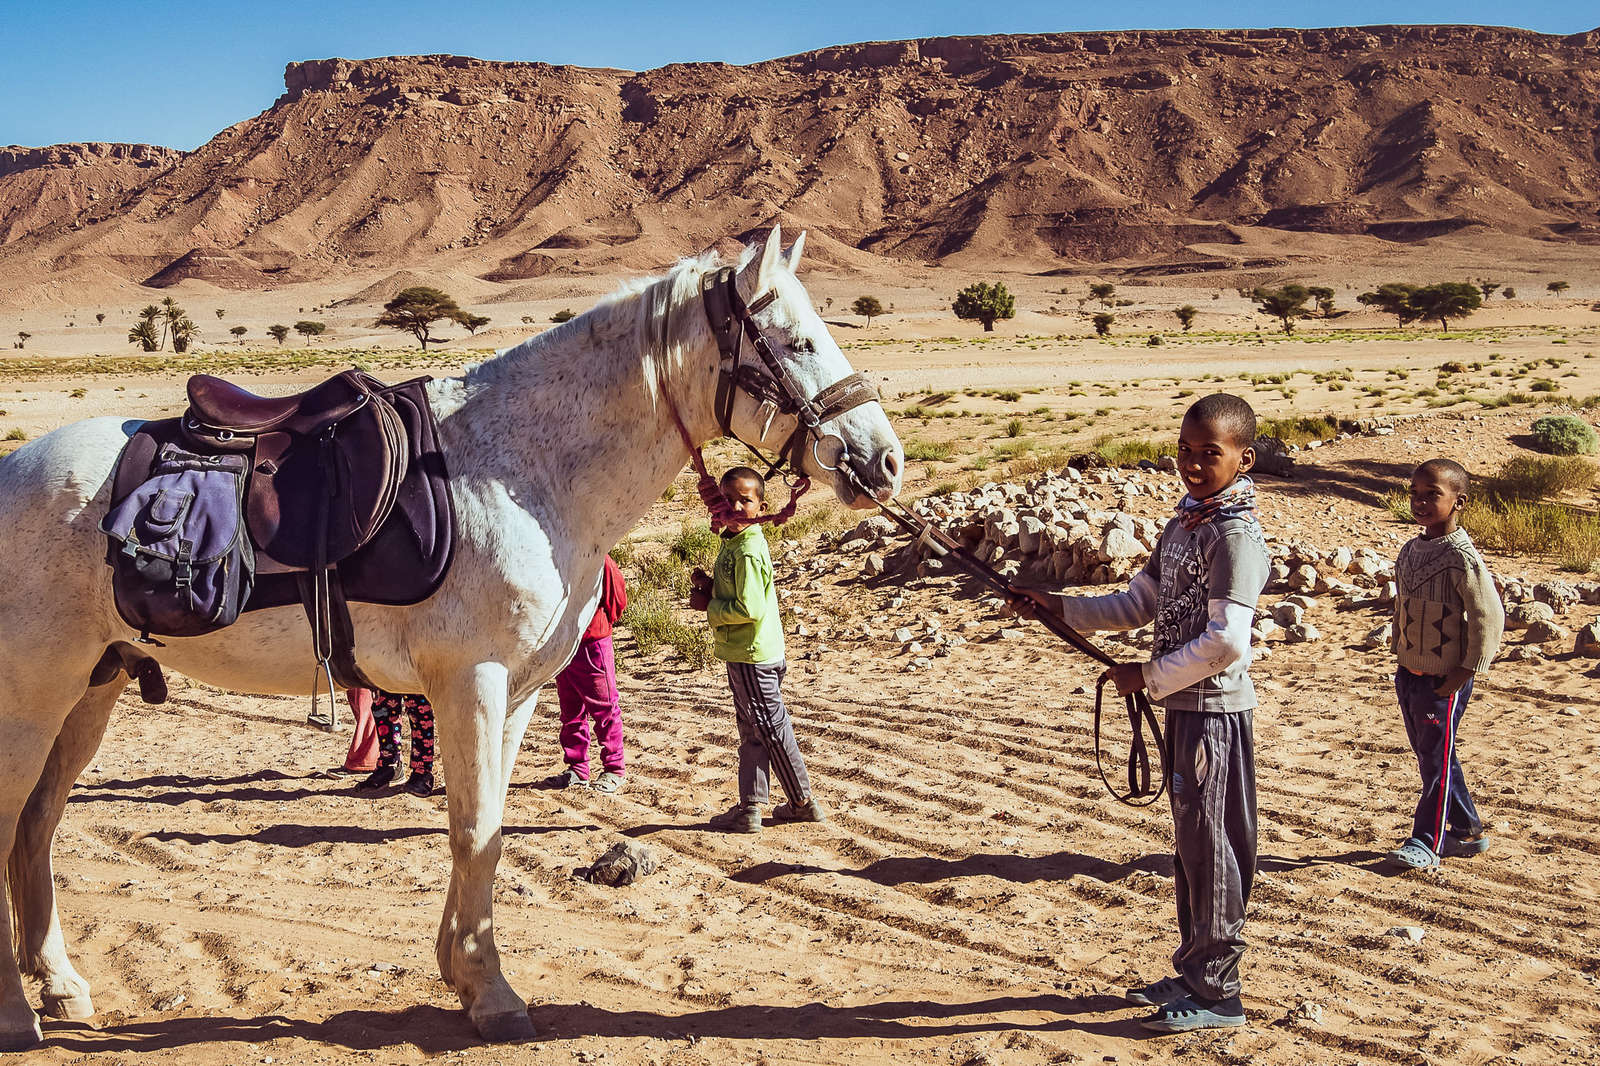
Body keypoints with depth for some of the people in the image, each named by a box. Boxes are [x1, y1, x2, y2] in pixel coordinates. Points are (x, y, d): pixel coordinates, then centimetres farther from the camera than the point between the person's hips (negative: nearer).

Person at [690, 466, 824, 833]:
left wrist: (707, 606, -13)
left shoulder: (748, 551, -21)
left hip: (753, 655, -10)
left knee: (771, 730, 2)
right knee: (751, 733, 14)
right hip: (742, 652, 10)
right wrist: (710, 586, 1)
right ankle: (750, 807, 21)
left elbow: (748, 609, -26)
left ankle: (804, 802, 14)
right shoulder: (731, 541, 9)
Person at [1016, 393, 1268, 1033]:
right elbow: (1138, 606, 17)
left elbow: (1225, 642, -25)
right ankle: (1192, 973, 29)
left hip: (1215, 709, -9)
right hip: (1183, 706, 9)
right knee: (1190, 844, 17)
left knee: (1209, 847, -1)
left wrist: (1149, 676, -15)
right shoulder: (1183, 523, 12)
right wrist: (1058, 607, 8)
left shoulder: (1235, 534, -17)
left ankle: (1217, 995, 9)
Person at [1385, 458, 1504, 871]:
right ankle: (1467, 831, 30)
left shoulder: (1462, 557, -19)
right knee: (1427, 755, 16)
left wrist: (1466, 671, -16)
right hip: (1409, 674, 8)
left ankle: (1426, 843, 8)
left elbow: (1489, 617, -19)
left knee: (1437, 759, 0)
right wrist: (1400, 655, 12)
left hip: (1443, 680, -8)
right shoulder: (1411, 550, 6)